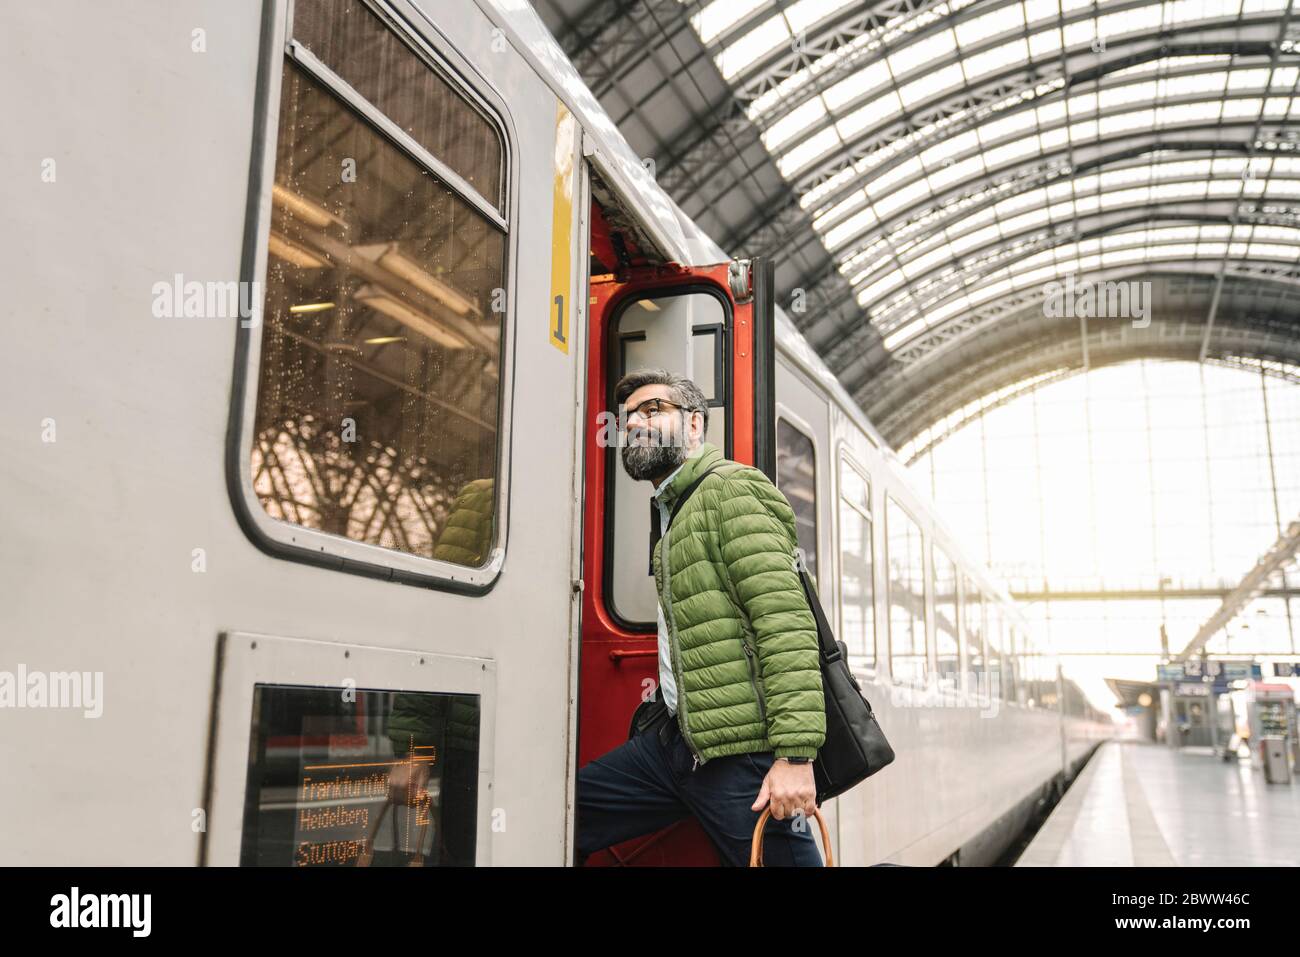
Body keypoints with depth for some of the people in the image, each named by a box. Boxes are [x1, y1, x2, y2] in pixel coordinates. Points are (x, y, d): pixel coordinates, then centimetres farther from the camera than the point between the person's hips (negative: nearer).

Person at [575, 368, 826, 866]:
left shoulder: (729, 490, -8)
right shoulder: (671, 513, 20)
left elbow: (787, 623, -19)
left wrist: (794, 753, -24)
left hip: (740, 752, -9)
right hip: (678, 738, 9)